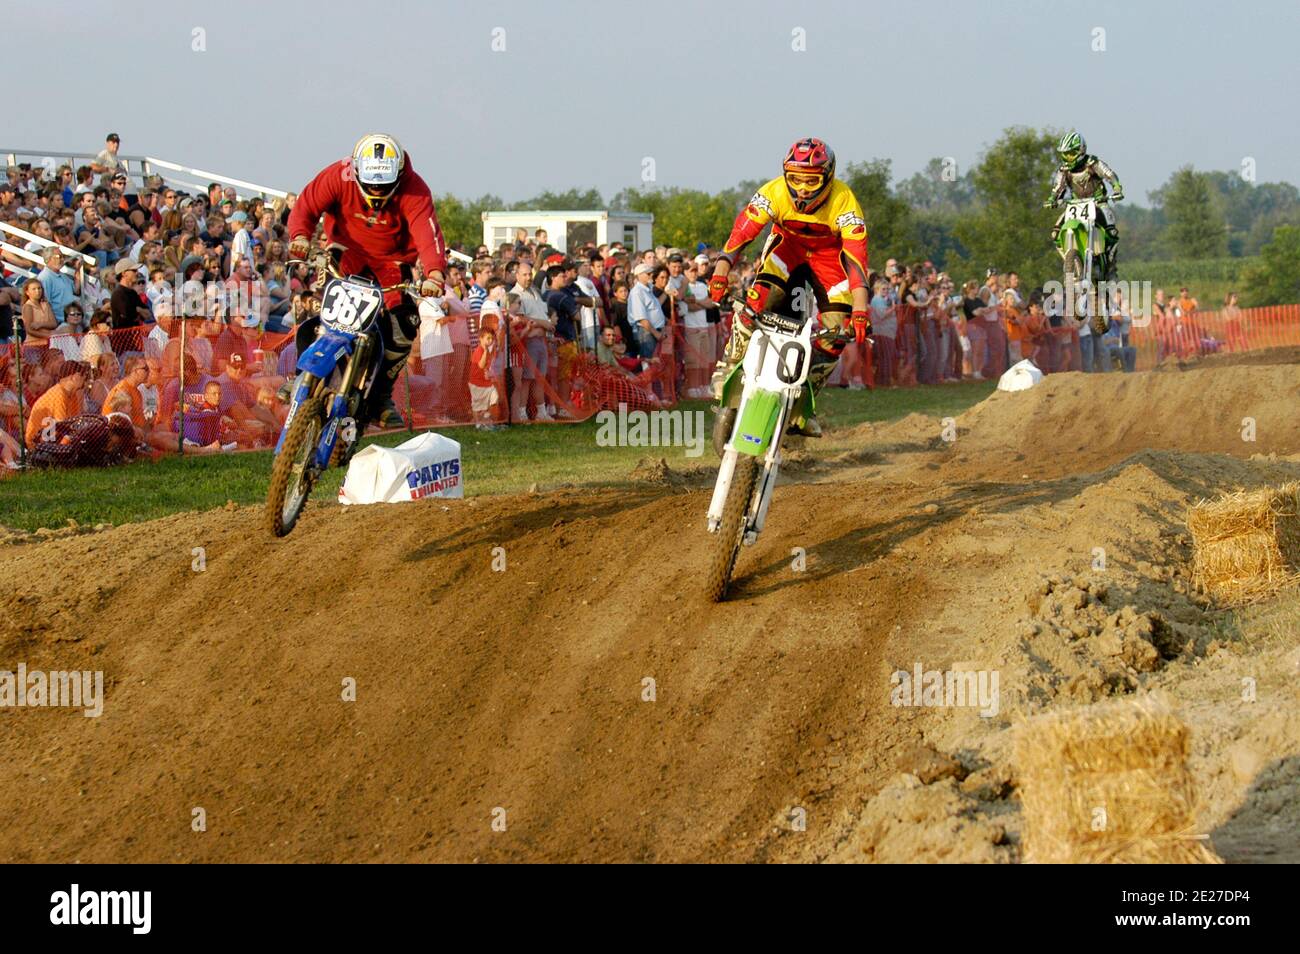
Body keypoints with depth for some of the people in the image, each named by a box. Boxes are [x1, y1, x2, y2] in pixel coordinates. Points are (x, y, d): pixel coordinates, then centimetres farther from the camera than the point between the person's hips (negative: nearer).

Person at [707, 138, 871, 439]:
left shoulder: (844, 202, -33)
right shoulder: (774, 193, -30)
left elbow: (856, 255, -38)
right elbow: (742, 231, -30)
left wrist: (861, 311, -47)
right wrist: (720, 274, -44)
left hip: (829, 253, 0)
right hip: (787, 245, 0)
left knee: (837, 329, -13)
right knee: (760, 298, -27)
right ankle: (727, 369, -13)